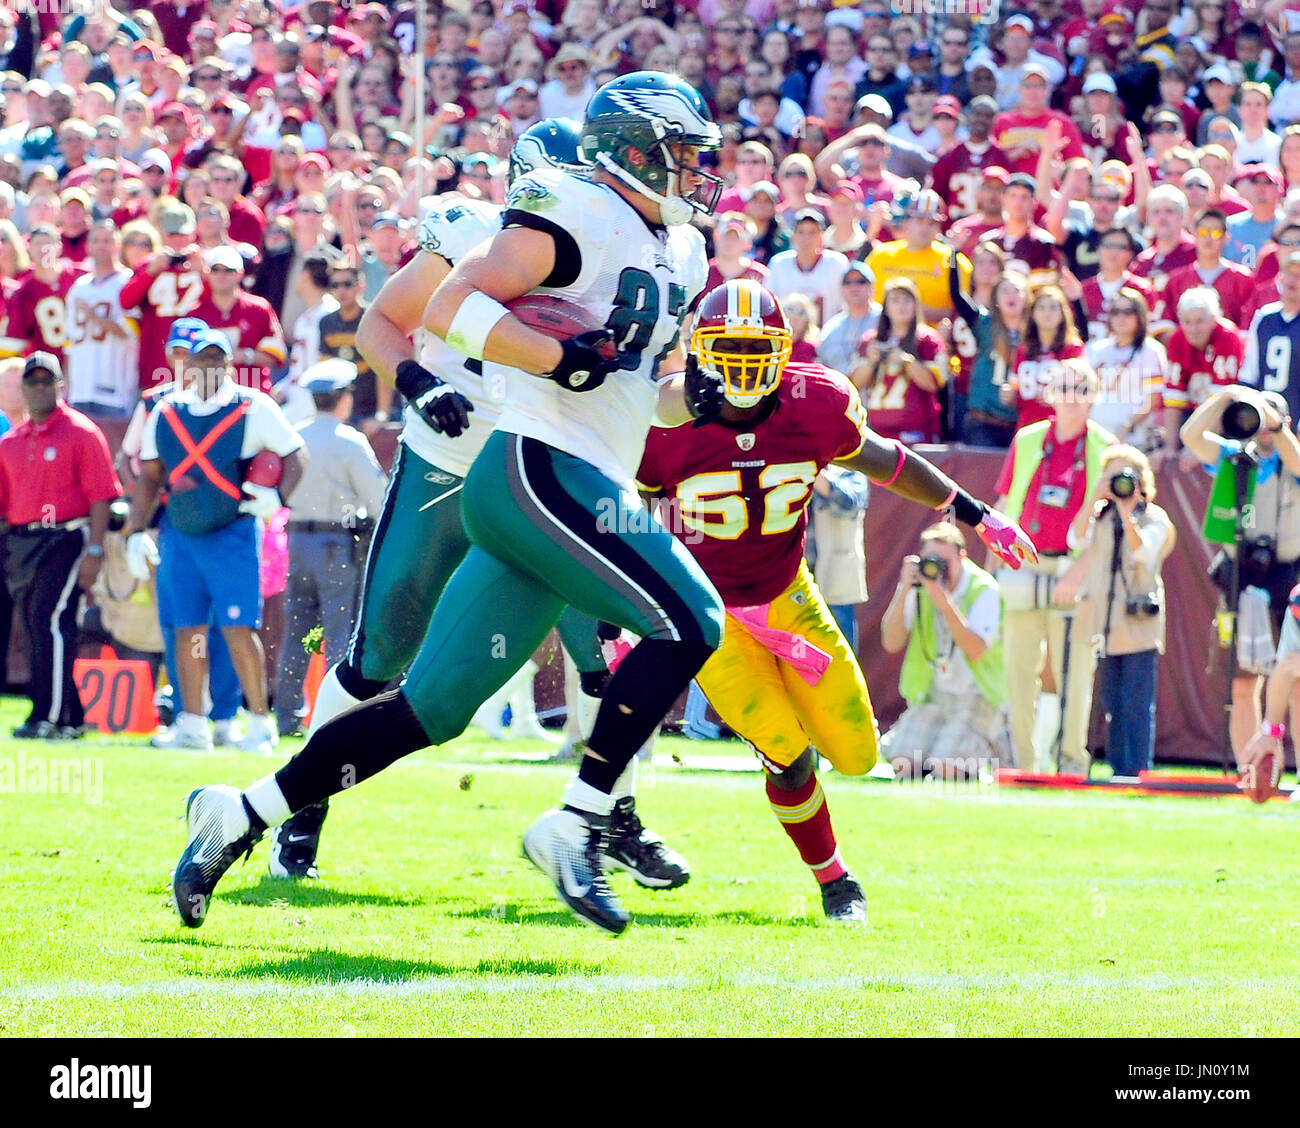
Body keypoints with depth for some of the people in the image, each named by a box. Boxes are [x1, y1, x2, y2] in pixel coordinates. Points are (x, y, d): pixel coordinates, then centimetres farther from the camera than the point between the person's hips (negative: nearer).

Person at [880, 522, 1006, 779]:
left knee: (944, 771, -20)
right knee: (904, 766, -16)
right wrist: (903, 592, -21)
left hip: (976, 697, -3)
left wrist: (944, 601, -33)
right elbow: (891, 643, -10)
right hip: (930, 696, 4)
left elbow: (976, 651, -26)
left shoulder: (983, 590, -14)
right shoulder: (918, 587, -2)